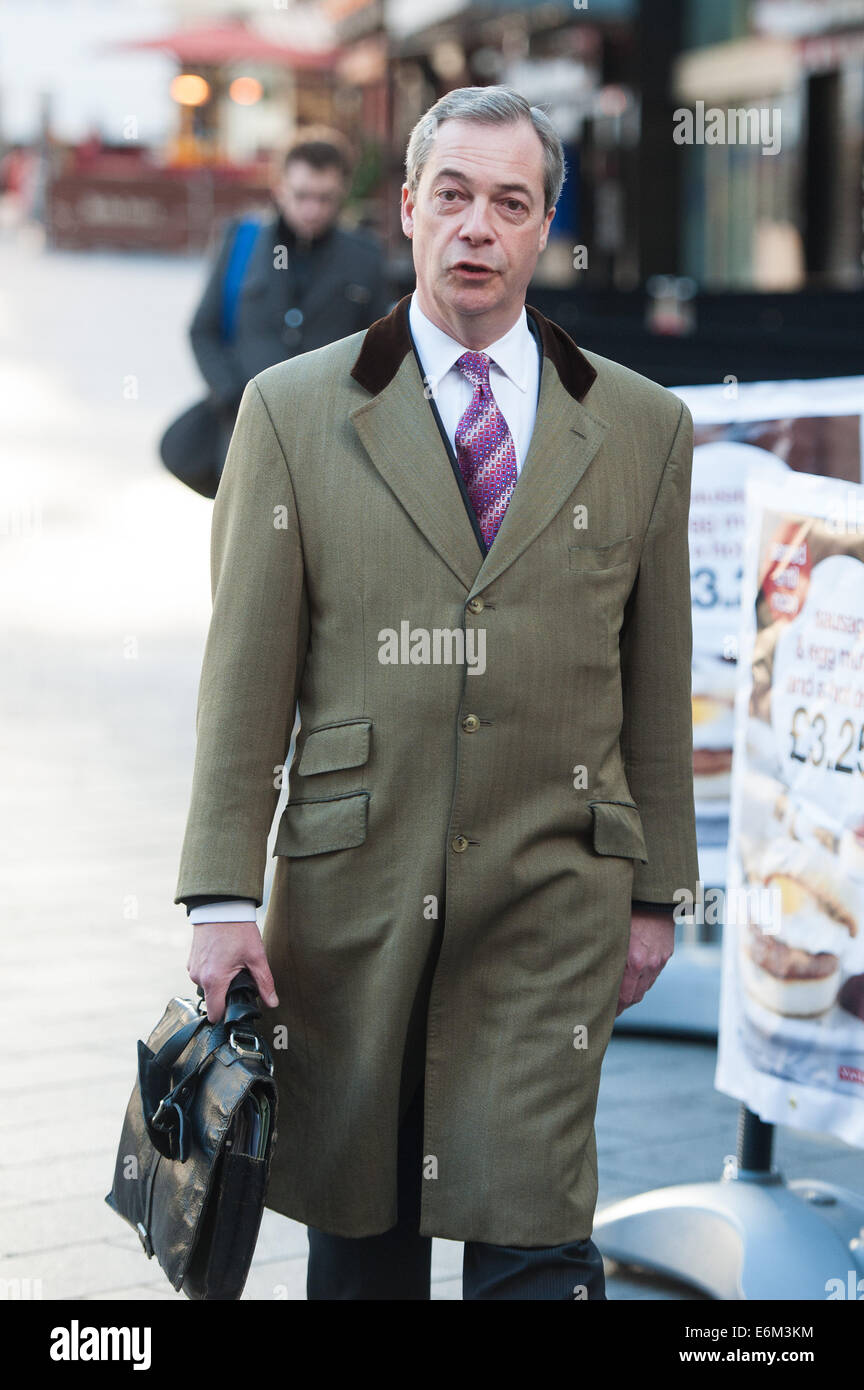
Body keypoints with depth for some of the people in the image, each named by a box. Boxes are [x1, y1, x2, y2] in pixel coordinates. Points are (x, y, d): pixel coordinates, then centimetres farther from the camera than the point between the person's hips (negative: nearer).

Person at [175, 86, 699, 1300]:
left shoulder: (643, 427, 7)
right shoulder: (294, 411, 3)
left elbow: (657, 679, 10)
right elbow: (245, 672, 0)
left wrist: (657, 889, 10)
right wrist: (223, 895, -4)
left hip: (552, 893, 0)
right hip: (349, 891, 0)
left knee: (535, 1239, -4)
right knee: (357, 1222, 11)